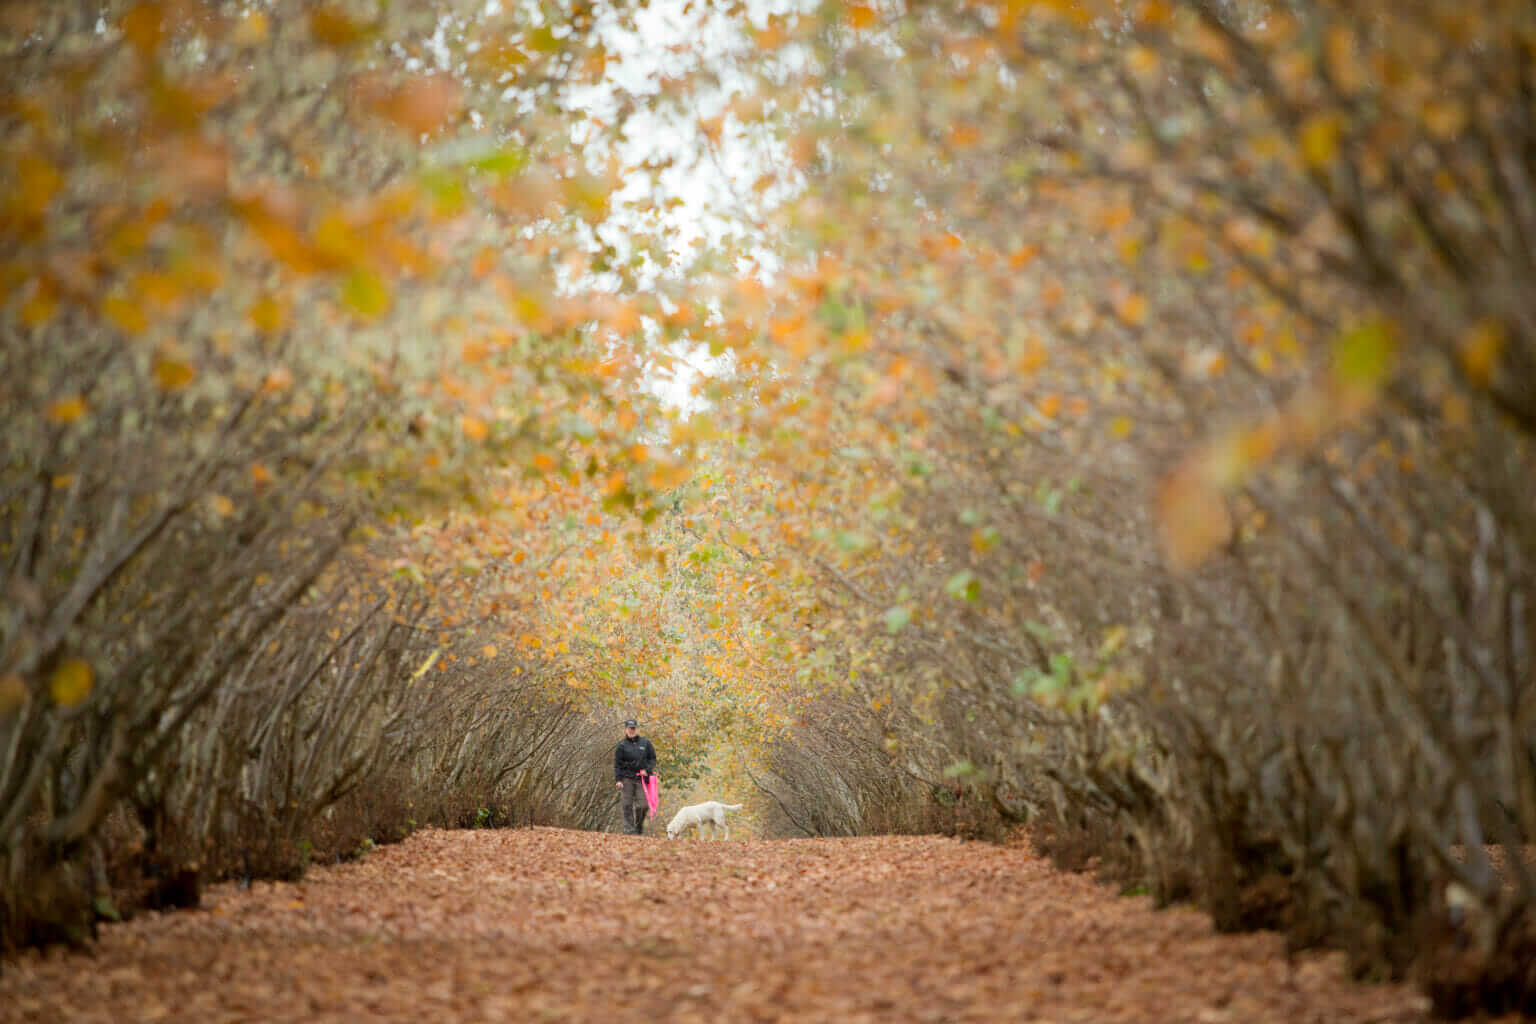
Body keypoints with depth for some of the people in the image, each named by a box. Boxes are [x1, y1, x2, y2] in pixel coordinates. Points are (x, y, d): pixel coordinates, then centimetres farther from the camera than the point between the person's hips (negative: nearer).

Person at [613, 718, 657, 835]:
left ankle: (639, 827, 16)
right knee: (627, 806, -4)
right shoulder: (622, 745, 5)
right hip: (627, 779, -1)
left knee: (643, 805, -6)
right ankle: (630, 830, -1)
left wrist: (647, 770, -5)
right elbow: (617, 764, 4)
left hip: (641, 779, 1)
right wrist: (618, 779, -5)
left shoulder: (645, 743, 9)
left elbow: (653, 759, 12)